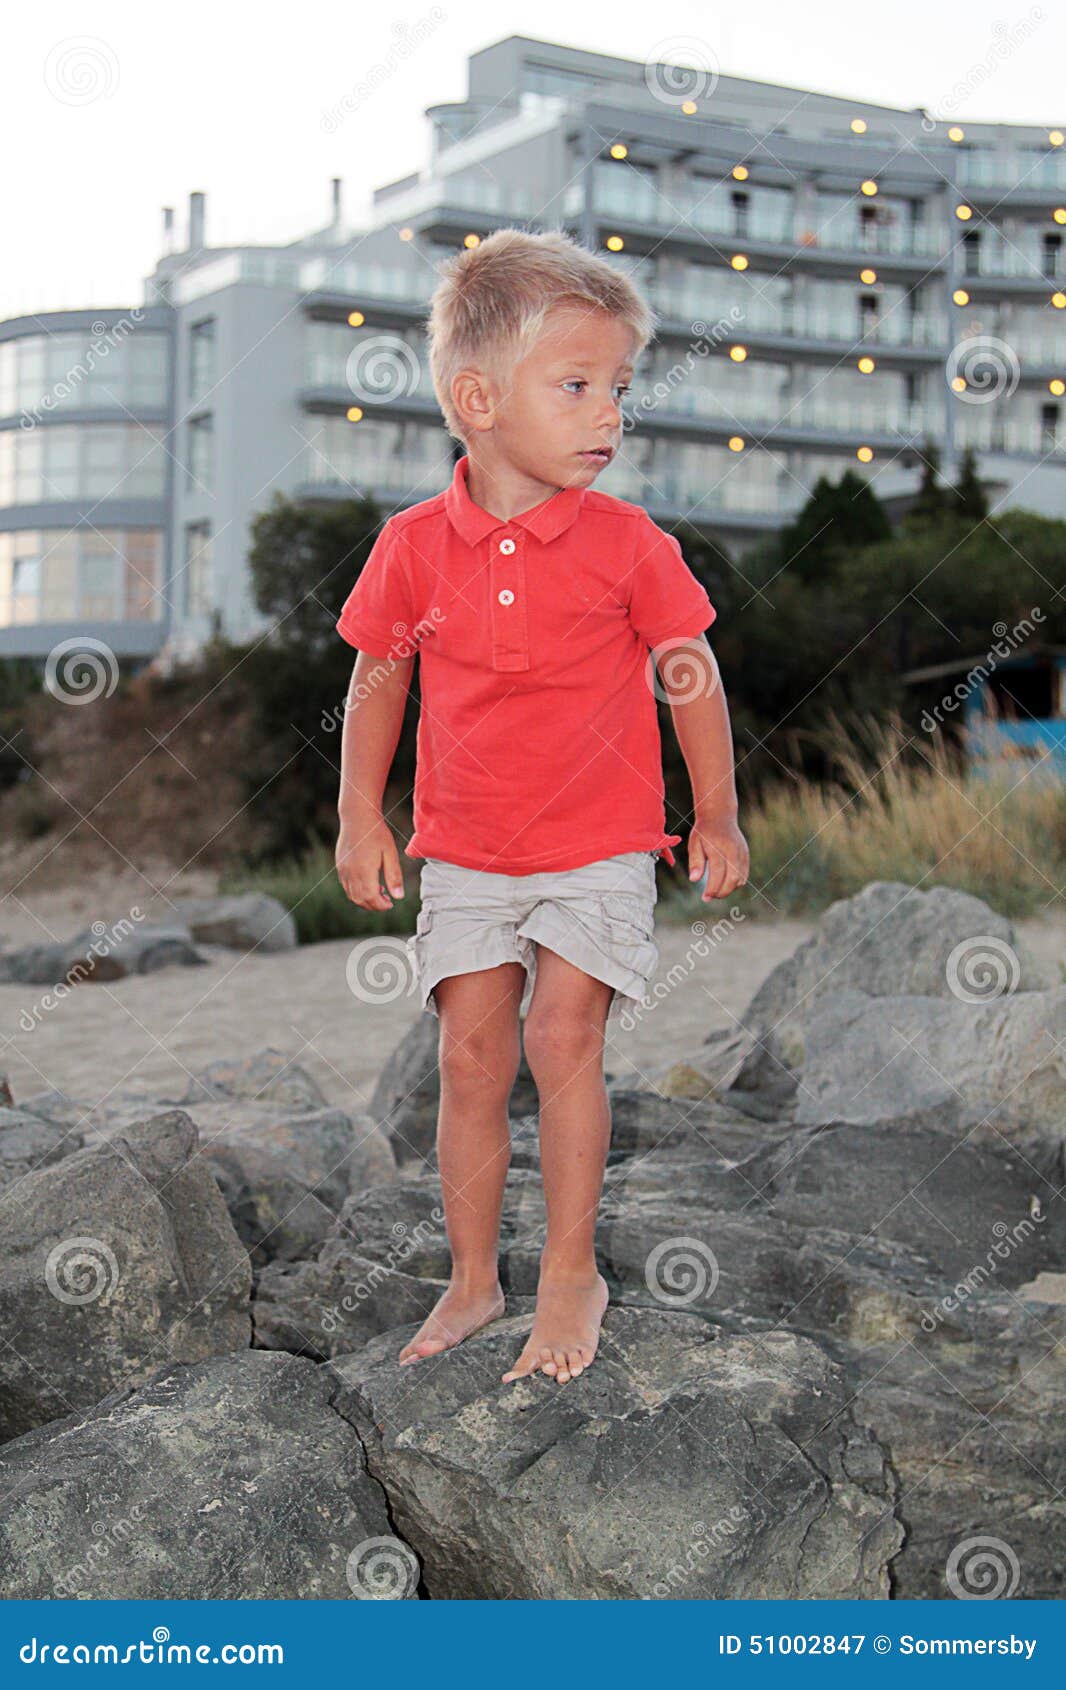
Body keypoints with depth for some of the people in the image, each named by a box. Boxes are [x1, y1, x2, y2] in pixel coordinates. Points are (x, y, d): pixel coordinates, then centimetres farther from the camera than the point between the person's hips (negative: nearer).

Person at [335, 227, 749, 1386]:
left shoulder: (626, 543, -8)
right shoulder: (415, 547, -5)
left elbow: (690, 679, 3)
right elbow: (376, 682, 7)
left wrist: (716, 816, 6)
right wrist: (361, 818, 2)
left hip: (599, 848, -2)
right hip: (466, 854, 2)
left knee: (563, 1038, -11)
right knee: (470, 1058, 4)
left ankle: (571, 1275, 4)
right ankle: (472, 1279, 18)